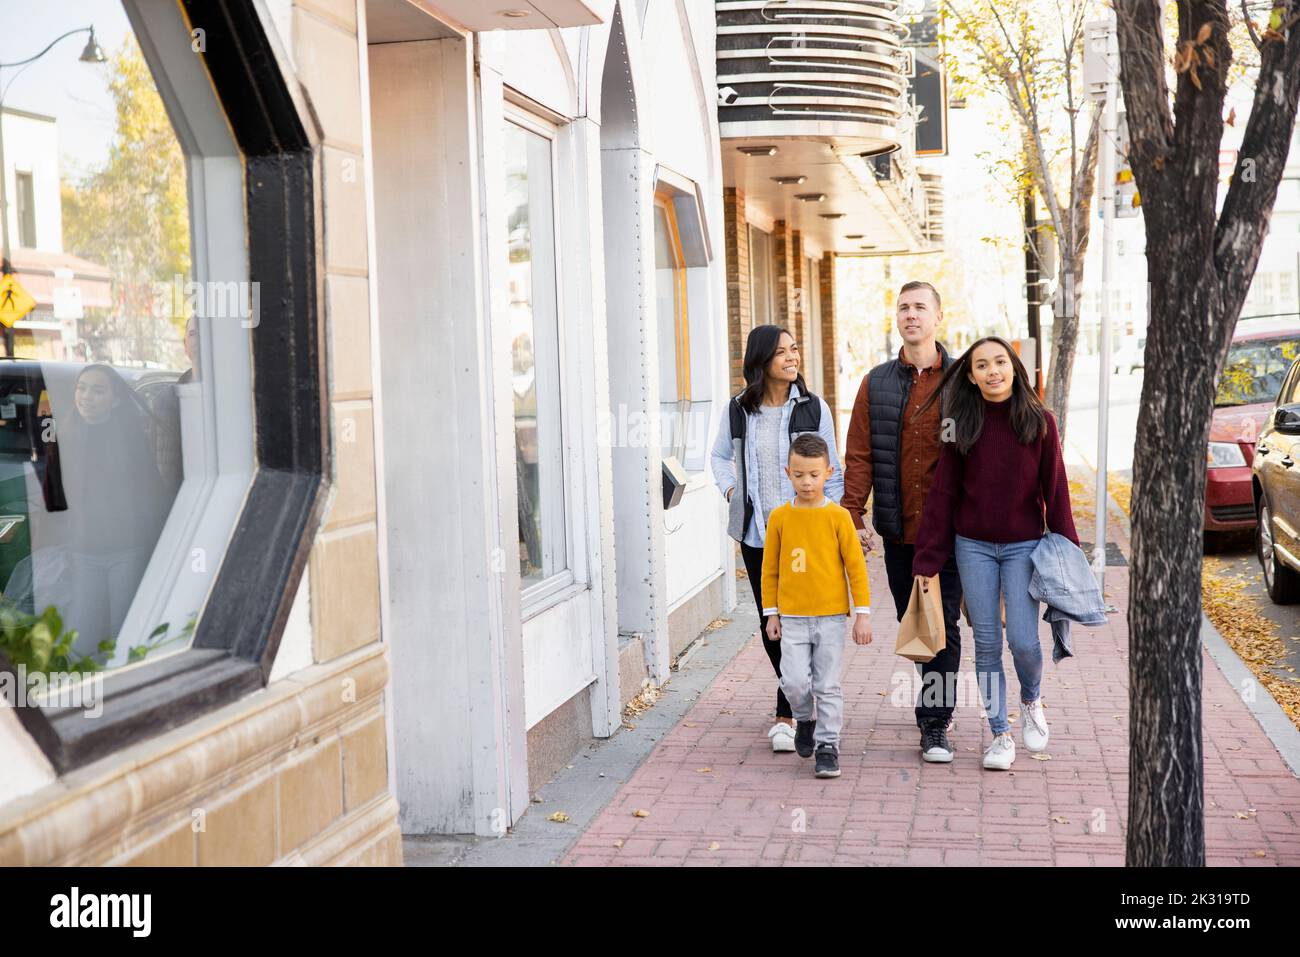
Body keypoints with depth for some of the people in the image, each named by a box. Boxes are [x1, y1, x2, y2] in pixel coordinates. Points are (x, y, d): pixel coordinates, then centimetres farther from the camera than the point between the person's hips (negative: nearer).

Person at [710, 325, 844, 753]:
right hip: (756, 533, 3)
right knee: (769, 622, 9)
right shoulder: (739, 409, 3)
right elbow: (720, 455, 21)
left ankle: (786, 714, 0)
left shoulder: (814, 408, -2)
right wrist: (729, 489, 6)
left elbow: (831, 472, 2)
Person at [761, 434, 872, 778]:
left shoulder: (838, 517, -4)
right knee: (794, 681, -6)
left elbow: (856, 566, 0)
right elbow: (770, 569, 9)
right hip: (792, 617, 1)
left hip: (830, 615, -1)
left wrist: (862, 614, -1)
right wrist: (771, 614, 9)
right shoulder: (779, 517, 1)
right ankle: (805, 719, 24)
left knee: (828, 685, 2)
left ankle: (828, 746, 14)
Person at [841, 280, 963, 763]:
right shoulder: (877, 383, 7)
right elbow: (859, 455, 5)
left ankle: (935, 723, 2)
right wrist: (853, 516, -4)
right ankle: (934, 704, 28)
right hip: (898, 528, 3)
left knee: (943, 624, -2)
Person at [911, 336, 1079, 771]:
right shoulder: (962, 425, 0)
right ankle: (1000, 735, 15)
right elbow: (943, 493, 1)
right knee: (987, 643, 3)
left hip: (1023, 546, -1)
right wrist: (927, 560, -2)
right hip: (973, 547, 1)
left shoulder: (1040, 422, -1)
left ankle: (1030, 701, 26)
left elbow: (1055, 490, 1)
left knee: (1024, 641, -7)